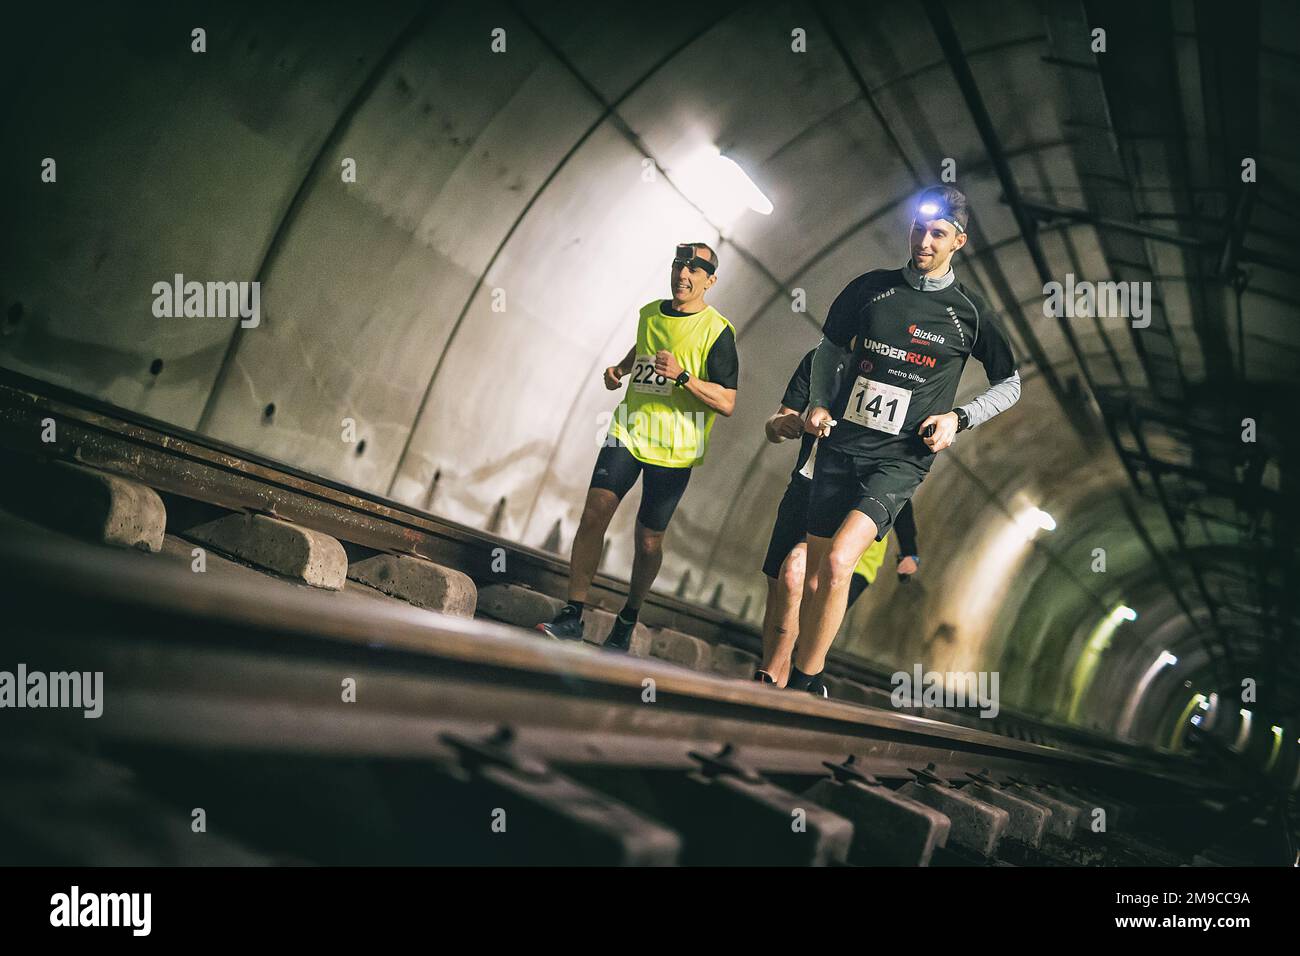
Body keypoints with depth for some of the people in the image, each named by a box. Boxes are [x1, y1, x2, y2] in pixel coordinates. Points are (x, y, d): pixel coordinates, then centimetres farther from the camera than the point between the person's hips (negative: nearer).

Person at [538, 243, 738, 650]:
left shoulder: (716, 331, -8)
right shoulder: (650, 313, 9)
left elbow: (727, 403, -12)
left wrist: (683, 376, -23)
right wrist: (620, 368, 12)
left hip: (673, 449, -4)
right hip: (628, 432, 4)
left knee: (648, 542, 3)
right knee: (594, 514, -11)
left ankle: (628, 619, 26)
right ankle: (572, 615, -6)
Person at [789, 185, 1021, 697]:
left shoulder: (969, 312, 1)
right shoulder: (871, 288, 6)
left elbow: (1009, 385, 13)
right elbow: (830, 348, 21)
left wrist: (959, 417, -2)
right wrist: (818, 404, 6)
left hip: (902, 458, -3)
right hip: (840, 445, 3)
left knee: (837, 562, -22)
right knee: (813, 574, 4)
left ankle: (802, 681, -9)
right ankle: (809, 681, 21)